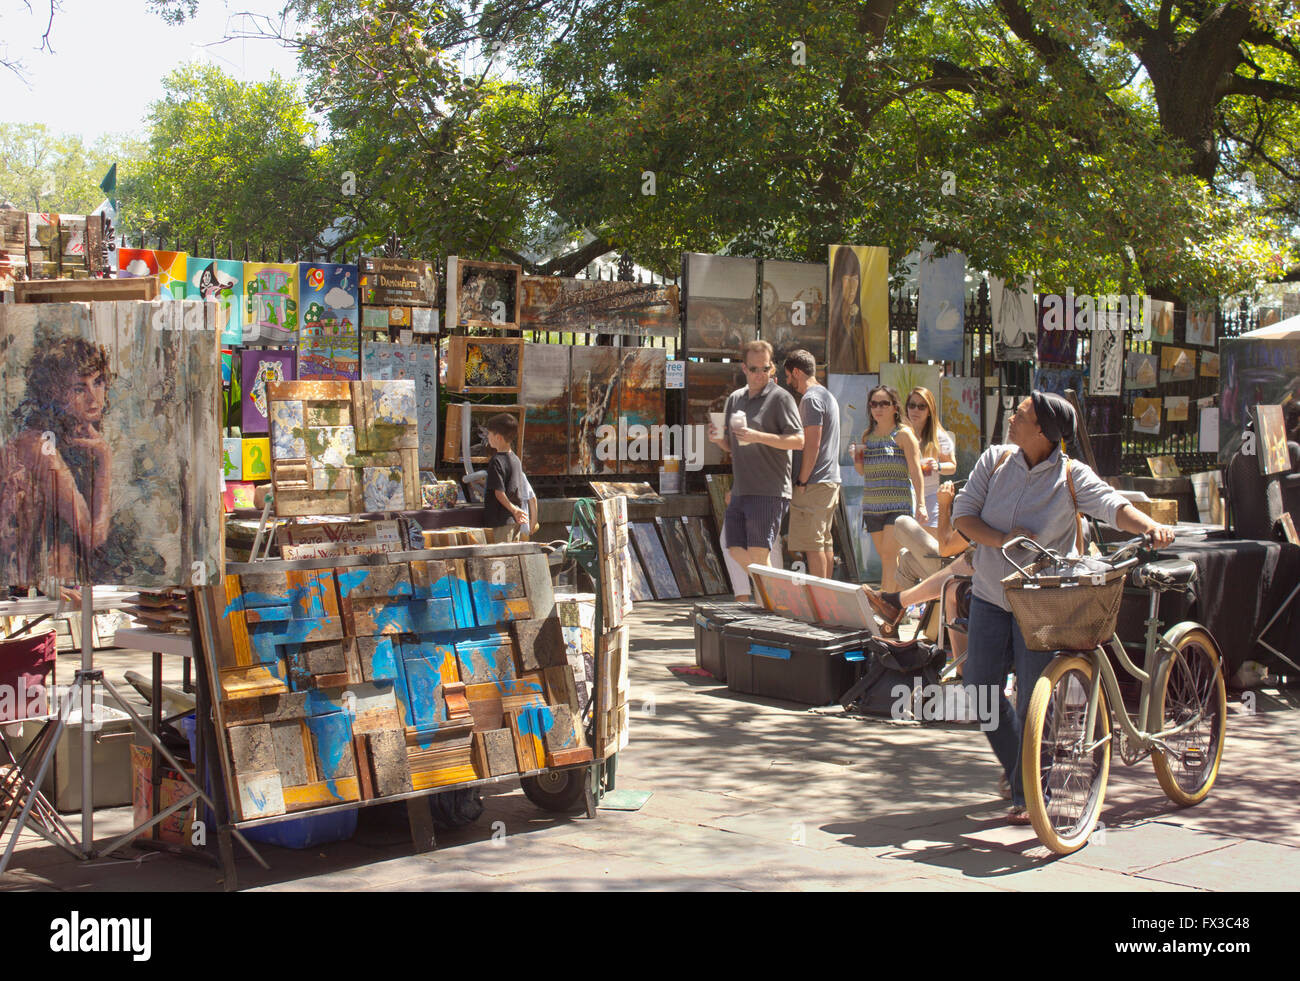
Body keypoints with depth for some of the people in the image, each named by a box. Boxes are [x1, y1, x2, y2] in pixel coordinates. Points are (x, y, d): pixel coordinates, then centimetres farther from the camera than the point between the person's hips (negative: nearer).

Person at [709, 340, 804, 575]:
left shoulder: (780, 397, -5)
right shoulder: (735, 398, 16)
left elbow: (798, 440, -13)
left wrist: (758, 437, -22)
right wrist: (717, 438, 1)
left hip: (769, 492, -7)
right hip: (740, 491, 7)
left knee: (758, 555, -10)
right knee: (737, 553, 7)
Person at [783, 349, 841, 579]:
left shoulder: (811, 399, -13)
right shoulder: (828, 395, 18)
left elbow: (812, 444, -19)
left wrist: (802, 481, -14)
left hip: (813, 483, -10)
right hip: (831, 481, 10)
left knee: (812, 544, -8)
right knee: (824, 541, 13)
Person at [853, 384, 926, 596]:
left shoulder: (902, 434, -3)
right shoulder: (868, 435, 13)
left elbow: (915, 471, -7)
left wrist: (921, 504, -14)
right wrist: (858, 461, -1)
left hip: (899, 503, -6)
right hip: (872, 504, 6)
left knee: (889, 555, -13)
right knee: (885, 559, 8)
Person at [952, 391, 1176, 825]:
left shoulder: (1072, 476, -11)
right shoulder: (995, 460, 0)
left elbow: (1112, 505, -25)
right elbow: (963, 514, -2)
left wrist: (1149, 525, -46)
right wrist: (1002, 540, -19)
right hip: (991, 595, 5)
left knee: (1033, 699, -6)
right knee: (980, 687, 8)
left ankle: (1030, 794, 8)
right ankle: (1015, 765, 33)